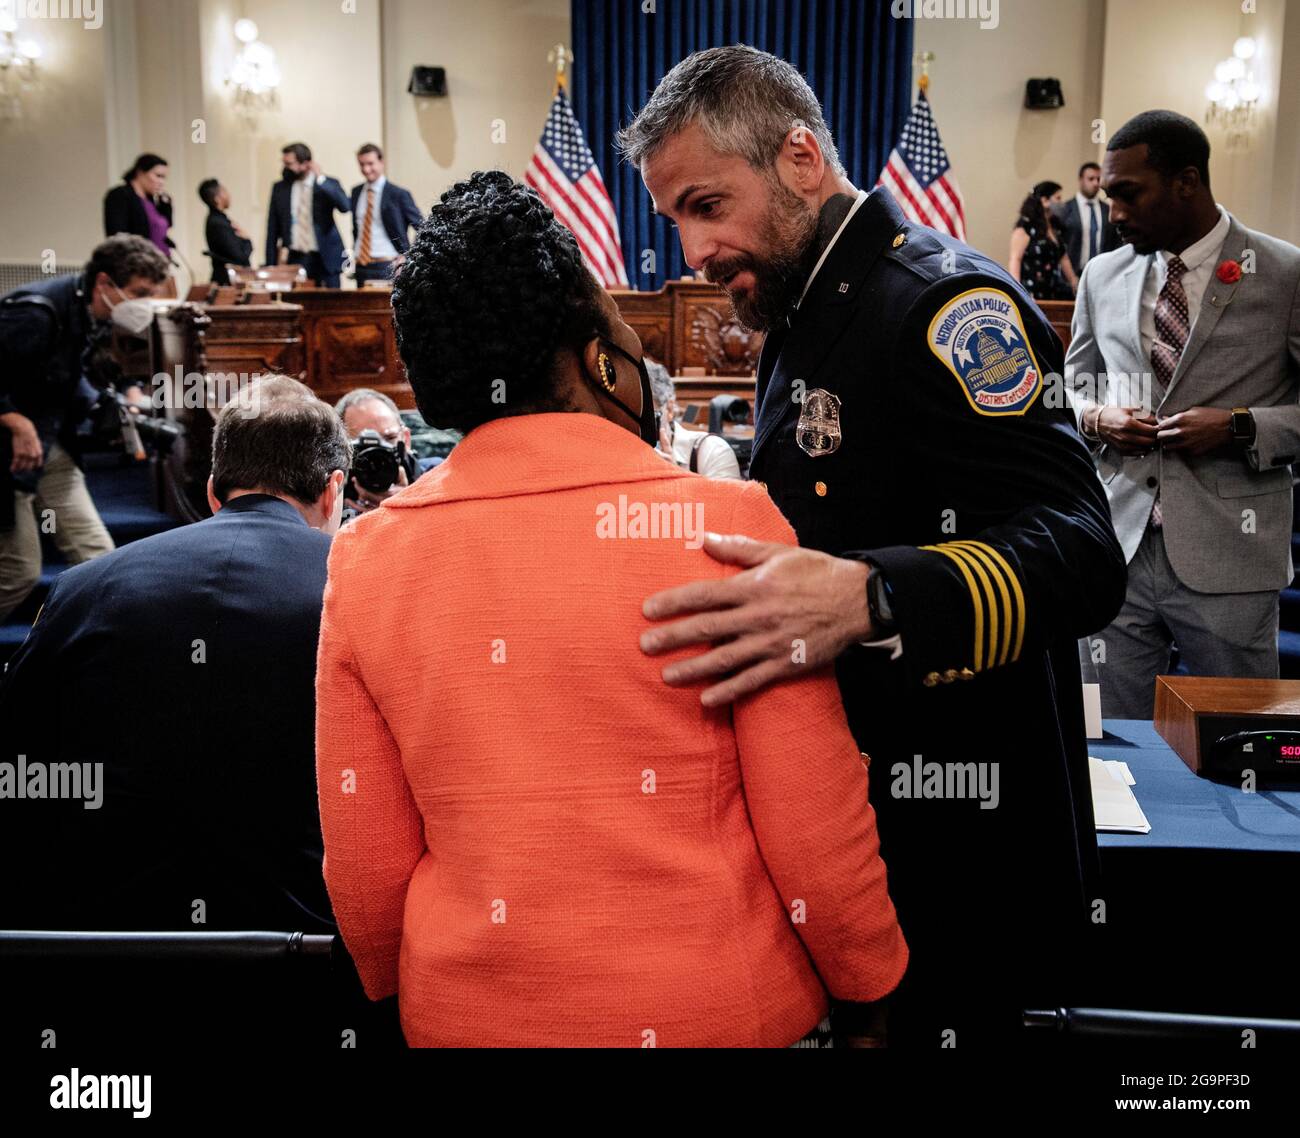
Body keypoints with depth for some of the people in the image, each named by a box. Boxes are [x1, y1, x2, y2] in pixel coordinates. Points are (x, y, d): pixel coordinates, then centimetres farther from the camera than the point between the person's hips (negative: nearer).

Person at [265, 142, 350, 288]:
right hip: (294, 259, 2)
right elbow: (273, 230, 10)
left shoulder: (328, 185, 1)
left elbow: (344, 206, -19)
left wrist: (320, 179, -18)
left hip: (324, 259, -2)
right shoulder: (280, 188, 8)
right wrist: (271, 265, 5)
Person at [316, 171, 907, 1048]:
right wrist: (869, 991, 5)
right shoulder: (730, 525, -16)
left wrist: (405, 995, 15)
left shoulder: (365, 558, -8)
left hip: (467, 1012, 3)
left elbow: (363, 866, -2)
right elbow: (818, 827, -12)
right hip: (720, 1008, -2)